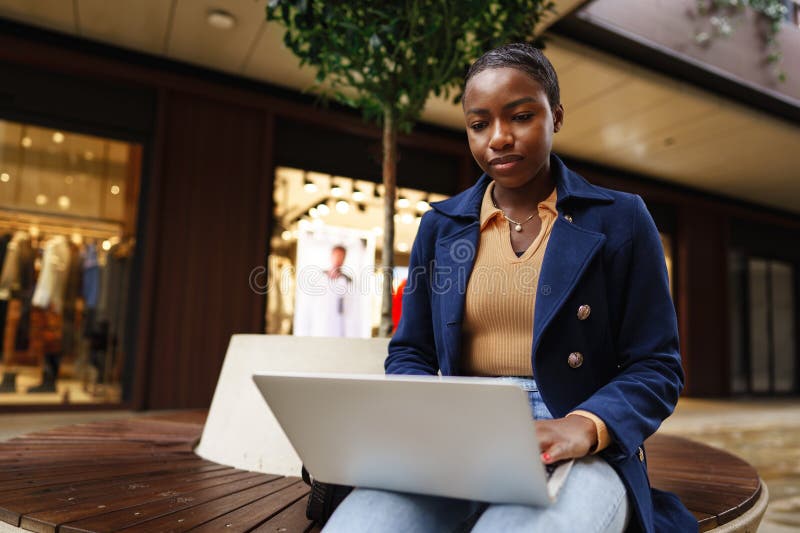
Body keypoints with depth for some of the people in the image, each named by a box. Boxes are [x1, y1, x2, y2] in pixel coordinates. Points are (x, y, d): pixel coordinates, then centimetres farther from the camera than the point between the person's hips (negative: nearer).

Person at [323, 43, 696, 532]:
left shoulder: (618, 219, 4)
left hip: (580, 453, -2)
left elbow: (655, 367, 1)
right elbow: (410, 354, 13)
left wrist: (585, 426, -19)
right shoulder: (440, 226, 12)